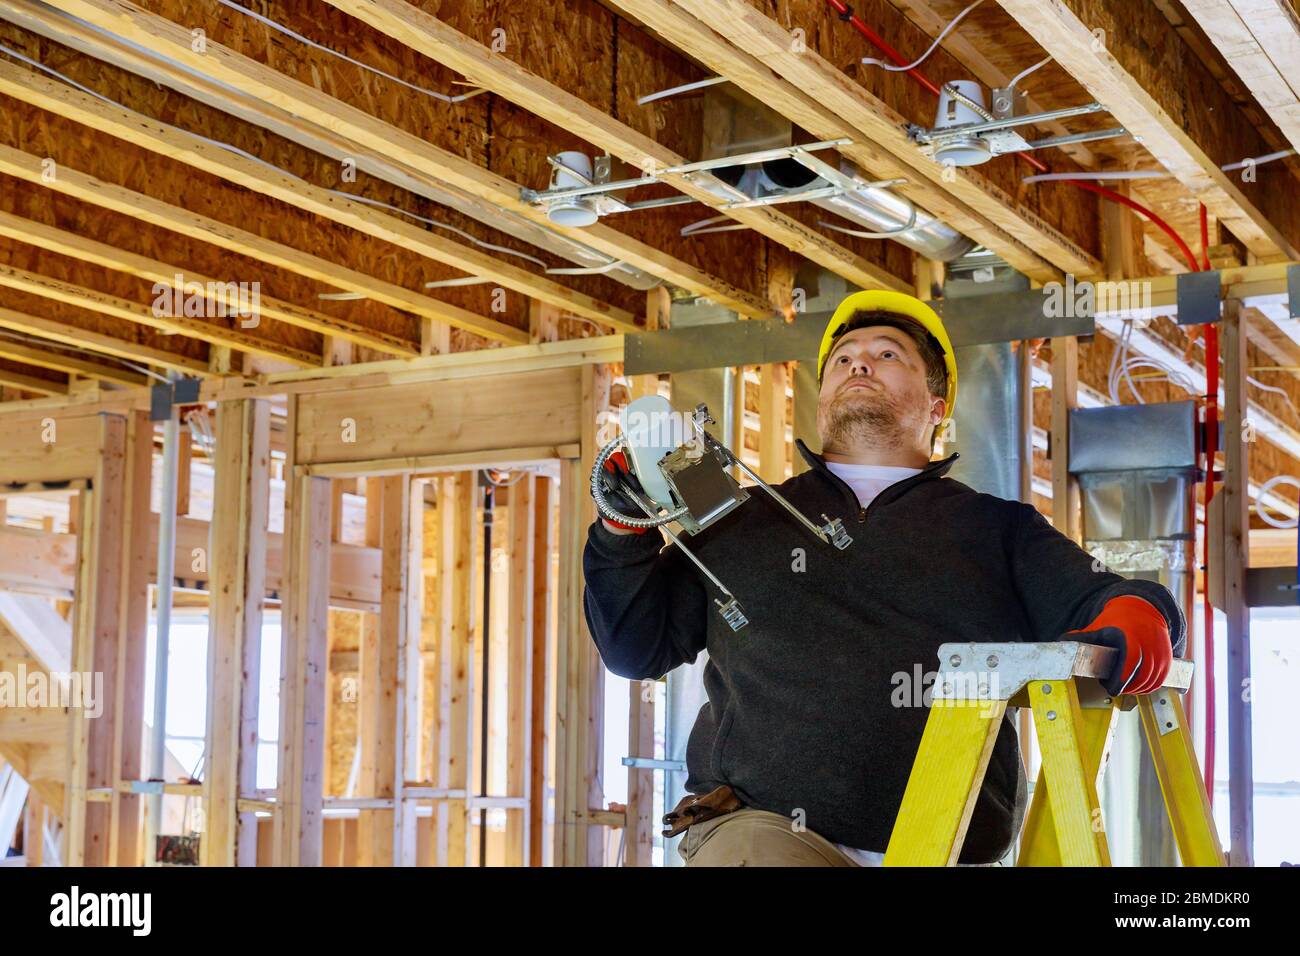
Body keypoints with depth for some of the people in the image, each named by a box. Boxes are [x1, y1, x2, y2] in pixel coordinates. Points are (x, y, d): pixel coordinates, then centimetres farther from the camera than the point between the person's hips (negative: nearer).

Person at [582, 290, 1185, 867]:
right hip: (757, 827, -2)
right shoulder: (742, 524, 25)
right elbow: (635, 647, 25)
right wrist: (625, 529, 8)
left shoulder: (998, 530, 23)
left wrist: (1133, 627, -15)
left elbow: (1100, 602, 10)